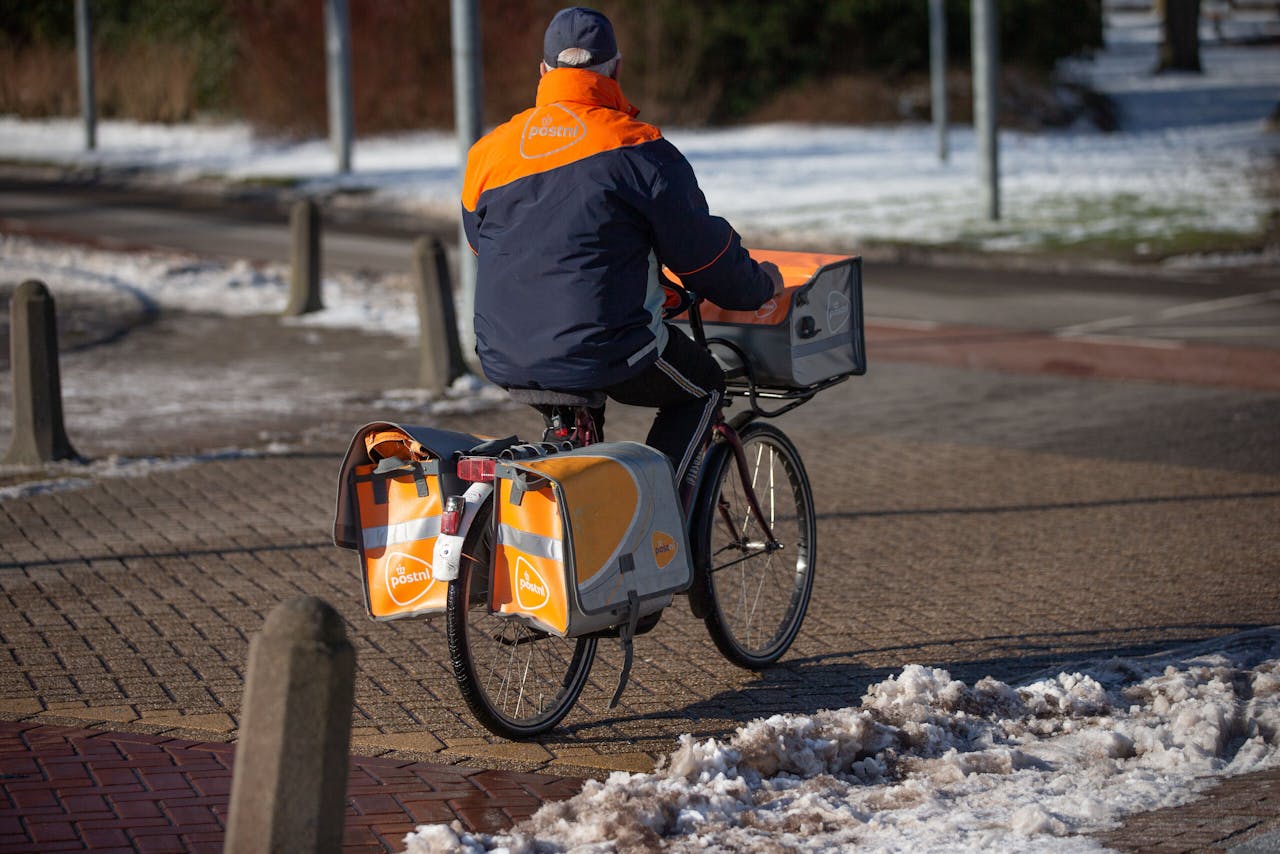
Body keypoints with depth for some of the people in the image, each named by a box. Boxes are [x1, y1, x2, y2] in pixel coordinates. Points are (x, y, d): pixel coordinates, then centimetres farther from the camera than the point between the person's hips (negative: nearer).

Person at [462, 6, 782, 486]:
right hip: (604, 352, -6)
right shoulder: (637, 149, -8)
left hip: (503, 361, 6)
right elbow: (704, 252, -1)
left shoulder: (488, 154, 7)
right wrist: (758, 285, 20)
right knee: (702, 386, 21)